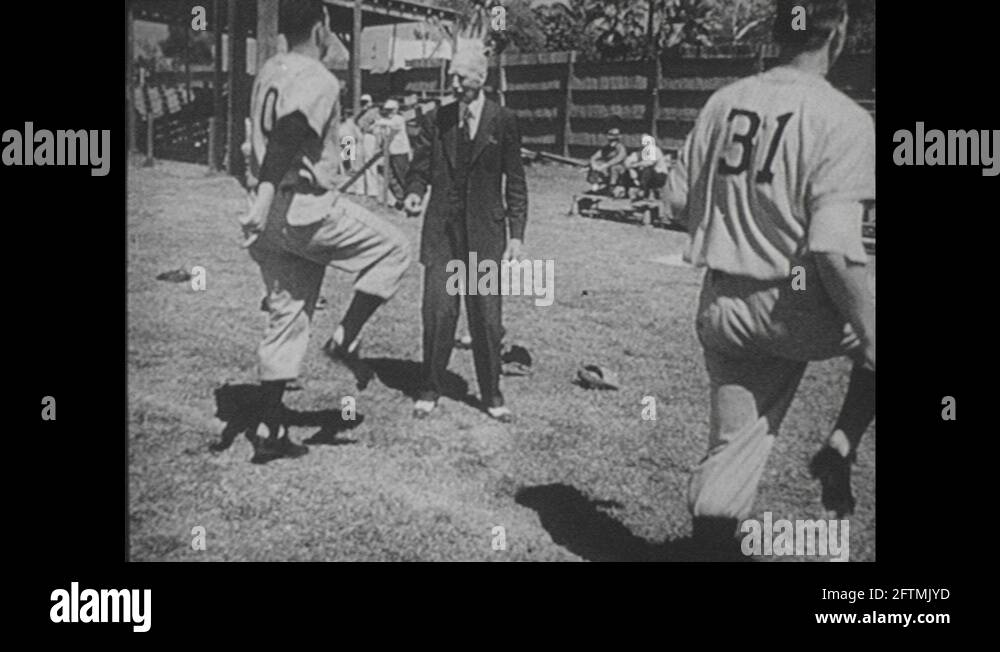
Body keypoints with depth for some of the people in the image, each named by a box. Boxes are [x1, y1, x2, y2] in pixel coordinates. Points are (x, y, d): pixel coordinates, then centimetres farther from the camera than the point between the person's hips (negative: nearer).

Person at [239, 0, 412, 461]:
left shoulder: (268, 72, 15)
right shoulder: (319, 81, -12)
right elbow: (287, 136, -28)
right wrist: (264, 202, -38)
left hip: (275, 211, 8)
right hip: (308, 210, -8)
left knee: (286, 317, 12)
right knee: (392, 249, 11)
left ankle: (272, 429, 14)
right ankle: (344, 340, 5)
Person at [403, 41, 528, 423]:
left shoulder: (503, 122, 1)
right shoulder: (435, 120, 6)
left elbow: (515, 182, 3)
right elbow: (420, 167, 11)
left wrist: (516, 235, -2)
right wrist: (413, 193, -12)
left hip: (485, 232, -1)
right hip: (441, 229, 1)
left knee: (487, 316, 1)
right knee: (438, 310, -3)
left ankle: (491, 394, 15)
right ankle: (430, 389, 13)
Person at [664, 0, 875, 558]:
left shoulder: (723, 101, 4)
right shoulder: (844, 119, -13)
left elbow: (679, 200, 11)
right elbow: (834, 250, -21)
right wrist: (868, 336, -12)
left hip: (720, 308, 6)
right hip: (799, 310, -6)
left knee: (734, 444, 14)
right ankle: (841, 448, 14)